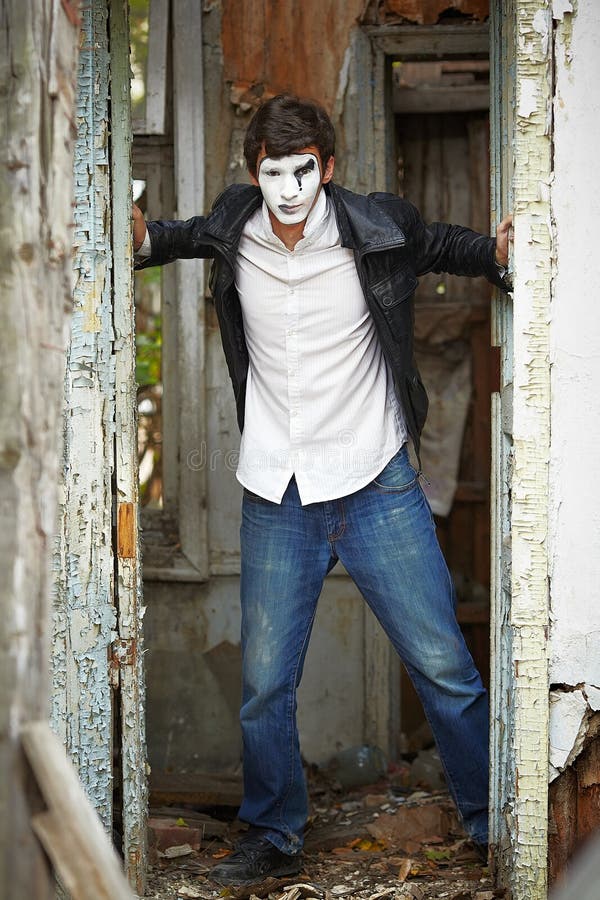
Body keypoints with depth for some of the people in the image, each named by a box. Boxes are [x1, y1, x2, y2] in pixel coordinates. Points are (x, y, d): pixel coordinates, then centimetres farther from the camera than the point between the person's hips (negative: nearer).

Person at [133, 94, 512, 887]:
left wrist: (500, 254, -11)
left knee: (444, 669, -1)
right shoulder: (232, 233, -1)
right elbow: (185, 235, 23)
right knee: (264, 685, 7)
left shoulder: (378, 231, -9)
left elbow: (444, 244, 10)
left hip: (377, 486, -2)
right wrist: (141, 238, 4)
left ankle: (496, 827, 14)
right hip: (275, 498, 2)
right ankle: (274, 840, 26)